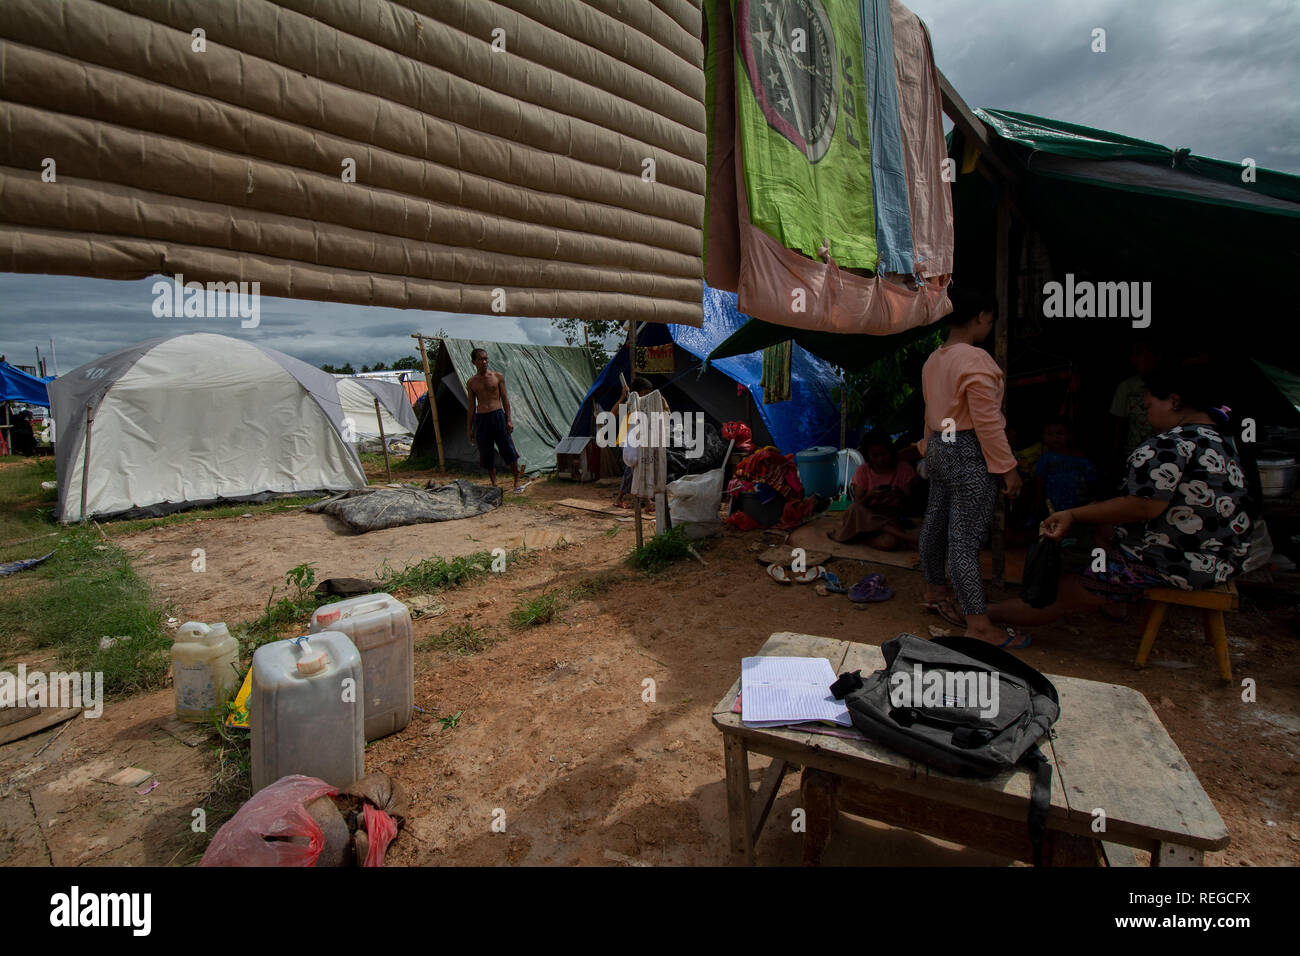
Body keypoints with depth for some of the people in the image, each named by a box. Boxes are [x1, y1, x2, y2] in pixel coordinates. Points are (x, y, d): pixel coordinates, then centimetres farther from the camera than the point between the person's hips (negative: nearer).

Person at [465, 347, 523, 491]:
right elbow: (471, 406, 11)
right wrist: (469, 428, 9)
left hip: (498, 415, -2)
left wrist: (509, 419, -4)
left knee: (508, 450, -4)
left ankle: (517, 481, 8)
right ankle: (494, 484, 17)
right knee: (487, 454, 5)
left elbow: (505, 398, 3)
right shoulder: (471, 382, 8)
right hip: (481, 419, 2)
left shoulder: (498, 376, 3)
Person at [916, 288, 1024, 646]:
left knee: (935, 522, 18)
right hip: (970, 455, -9)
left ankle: (935, 591, 35)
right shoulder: (976, 359, -17)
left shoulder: (933, 360, 10)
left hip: (939, 449, 9)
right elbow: (987, 421, -19)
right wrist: (1008, 467, -14)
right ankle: (978, 623, 0)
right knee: (965, 537, -7)